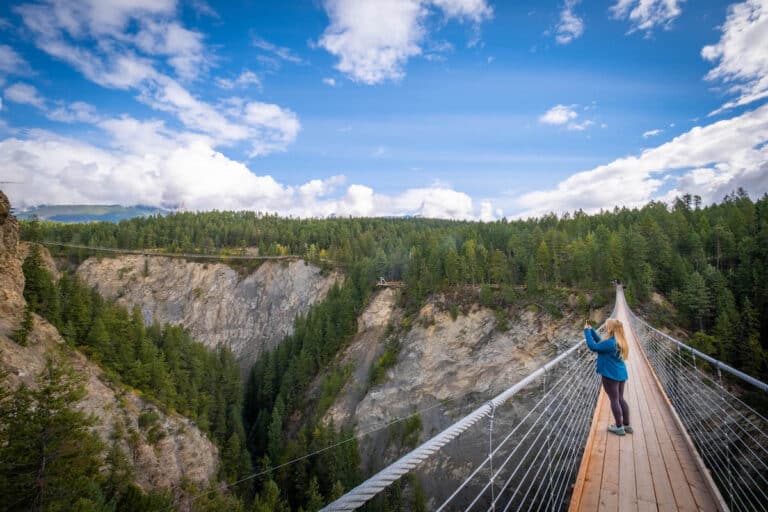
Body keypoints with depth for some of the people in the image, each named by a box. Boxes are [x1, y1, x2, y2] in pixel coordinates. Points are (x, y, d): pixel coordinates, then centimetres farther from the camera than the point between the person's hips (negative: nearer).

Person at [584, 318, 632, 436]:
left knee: (614, 400, 3)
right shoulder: (619, 342, 6)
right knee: (621, 399, 17)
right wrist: (591, 329, 11)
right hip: (621, 374, 9)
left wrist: (587, 331, -18)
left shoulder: (610, 343, -24)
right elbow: (600, 342, 14)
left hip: (611, 375, -9)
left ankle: (619, 427, 12)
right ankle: (627, 425, 25)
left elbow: (593, 346, -24)